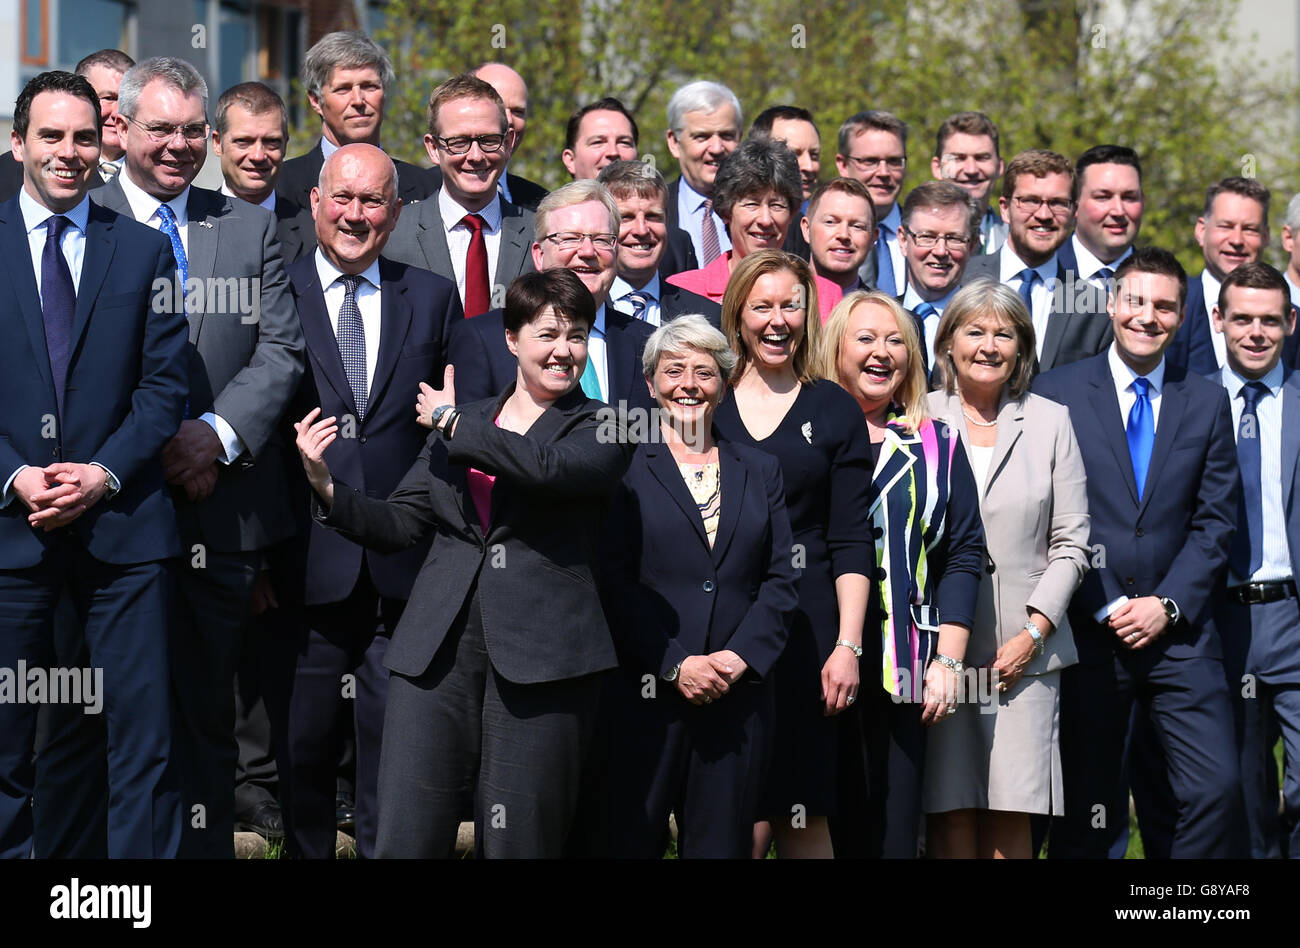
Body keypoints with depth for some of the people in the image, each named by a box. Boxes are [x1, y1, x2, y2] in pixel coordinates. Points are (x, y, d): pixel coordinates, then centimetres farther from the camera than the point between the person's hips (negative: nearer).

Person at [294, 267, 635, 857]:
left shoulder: (603, 431, 7)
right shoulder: (456, 428, 19)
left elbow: (546, 466, -15)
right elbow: (397, 525, 15)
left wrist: (452, 421, -2)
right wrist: (327, 487, -3)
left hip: (540, 654, -3)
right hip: (438, 649, 3)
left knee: (519, 842, -2)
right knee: (405, 838, -5)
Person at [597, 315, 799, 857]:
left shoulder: (760, 473, 16)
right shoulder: (625, 469, 4)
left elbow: (780, 580, 9)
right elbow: (614, 582, -4)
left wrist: (740, 658, -7)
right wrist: (676, 665, -12)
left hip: (739, 690, 3)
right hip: (645, 691, -3)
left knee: (721, 844, 3)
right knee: (632, 841, -2)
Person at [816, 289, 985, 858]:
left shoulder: (937, 448, 13)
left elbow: (964, 554, 9)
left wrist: (947, 661, 0)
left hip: (902, 676, 1)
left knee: (893, 834, -2)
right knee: (824, 829, -2)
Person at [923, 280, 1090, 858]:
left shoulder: (1051, 422, 10)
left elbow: (1070, 544, 8)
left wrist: (1033, 632, -3)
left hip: (1026, 650, 1)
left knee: (1012, 814, -4)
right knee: (950, 810, -4)